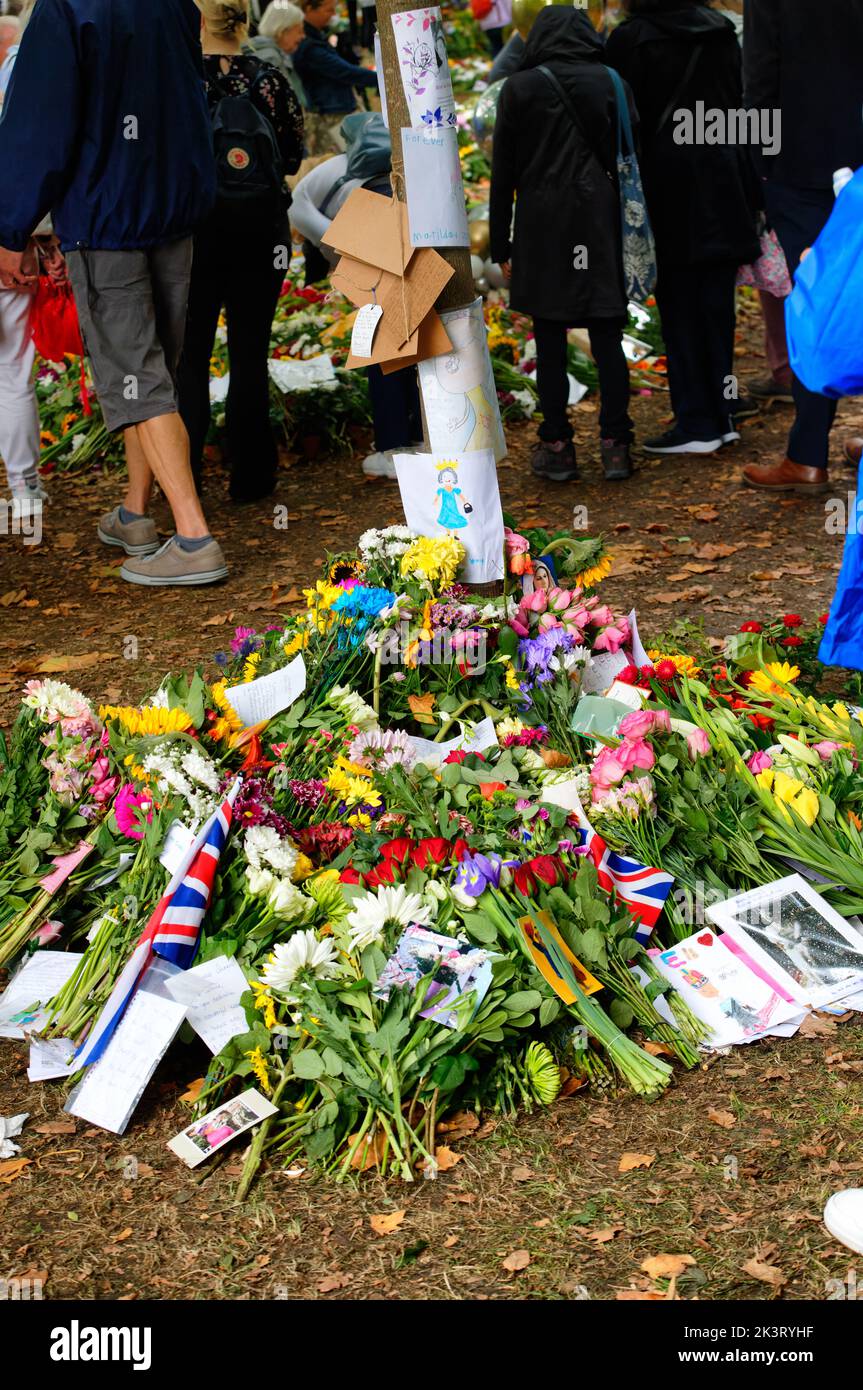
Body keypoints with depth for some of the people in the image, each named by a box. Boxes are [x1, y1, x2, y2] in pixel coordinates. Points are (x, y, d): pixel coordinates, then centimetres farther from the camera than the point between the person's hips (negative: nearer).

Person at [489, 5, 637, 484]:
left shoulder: (520, 88, 0)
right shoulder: (609, 82, 3)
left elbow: (503, 171, 1)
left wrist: (500, 243, 6)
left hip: (543, 226, -1)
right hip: (601, 222, 1)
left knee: (549, 340, 4)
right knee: (606, 337, 4)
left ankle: (557, 448, 6)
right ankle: (615, 444, 5)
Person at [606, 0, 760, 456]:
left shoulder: (632, 39, -8)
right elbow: (740, 105, 12)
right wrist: (749, 190, 18)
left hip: (670, 187, -5)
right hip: (726, 187, 5)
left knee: (680, 310, 1)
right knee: (717, 303, 11)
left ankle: (696, 423, 1)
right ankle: (722, 415, 15)